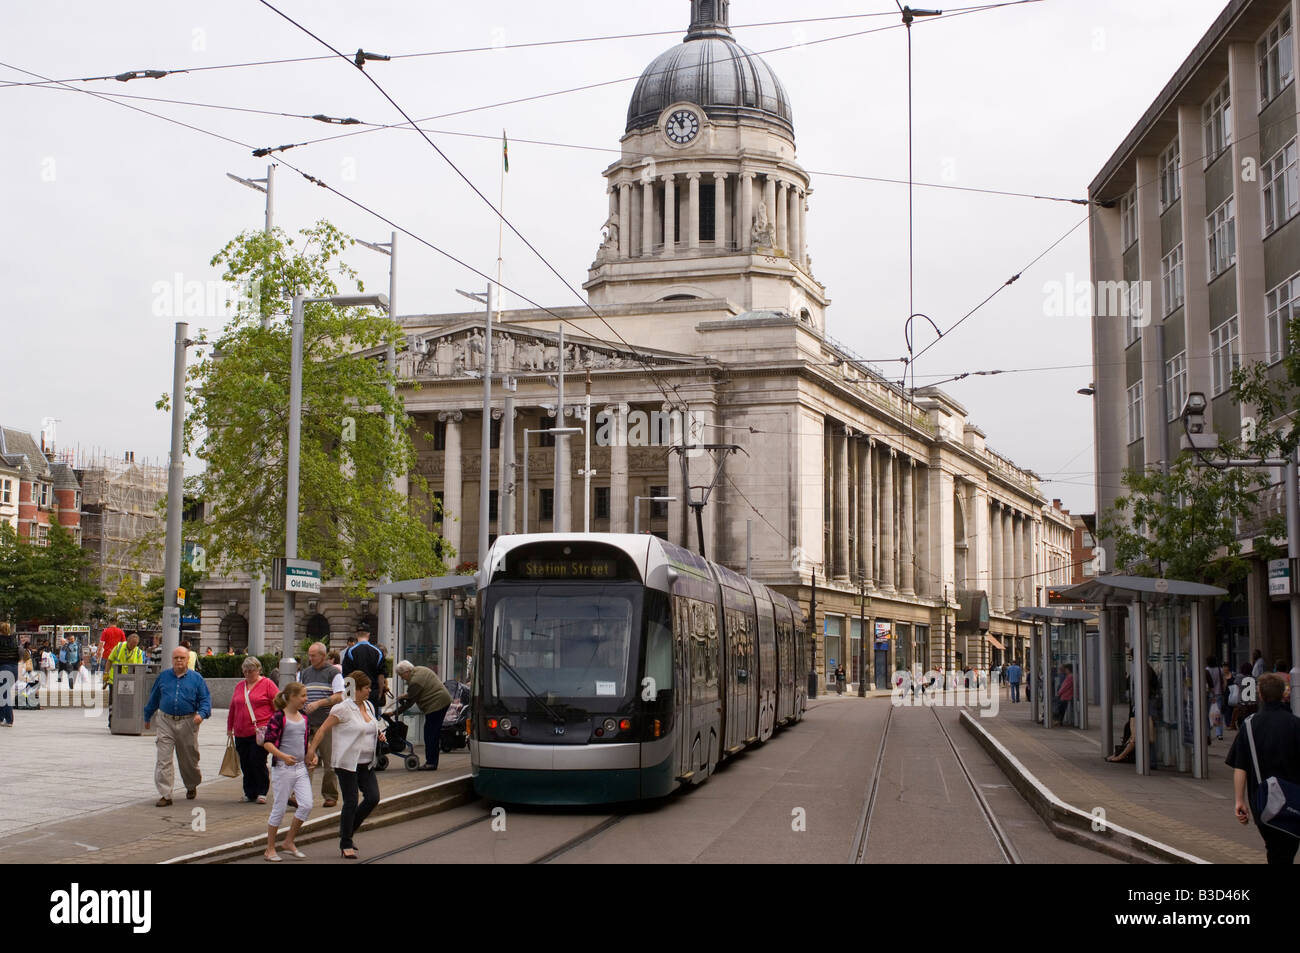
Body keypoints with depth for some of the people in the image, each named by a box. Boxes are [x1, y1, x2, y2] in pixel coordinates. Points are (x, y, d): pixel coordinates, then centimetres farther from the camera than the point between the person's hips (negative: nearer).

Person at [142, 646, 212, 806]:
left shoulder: (196, 678, 3)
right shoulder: (163, 677, 8)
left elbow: (205, 699, 1)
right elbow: (153, 698, 19)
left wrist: (202, 714, -17)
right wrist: (147, 717, 24)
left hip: (187, 723, -1)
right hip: (166, 722, 1)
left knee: (189, 759, 11)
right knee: (163, 760, -7)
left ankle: (192, 786, 36)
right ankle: (165, 795, -5)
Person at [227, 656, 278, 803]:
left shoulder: (267, 684, 1)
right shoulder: (239, 686, 16)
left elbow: (278, 706, -2)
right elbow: (232, 708, 23)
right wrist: (229, 728, 22)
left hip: (260, 732, -5)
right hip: (241, 733, 5)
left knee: (257, 762, -8)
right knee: (245, 764, 6)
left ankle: (261, 792, 5)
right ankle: (249, 793, 17)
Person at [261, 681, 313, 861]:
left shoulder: (303, 718, 11)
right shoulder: (278, 717, -10)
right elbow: (268, 743, -14)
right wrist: (283, 756, -27)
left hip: (301, 767, 6)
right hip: (283, 768, -6)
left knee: (307, 805, -5)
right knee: (279, 808, 1)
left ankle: (289, 842, 12)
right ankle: (270, 849, 14)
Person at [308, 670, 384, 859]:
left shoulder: (368, 706, 12)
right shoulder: (343, 708, -12)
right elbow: (324, 729, -10)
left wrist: (379, 734, 6)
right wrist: (311, 751, -14)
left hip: (365, 763, 7)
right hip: (347, 762, -7)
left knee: (373, 797, -2)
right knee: (351, 802, -4)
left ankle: (348, 830, 19)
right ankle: (345, 844, 9)